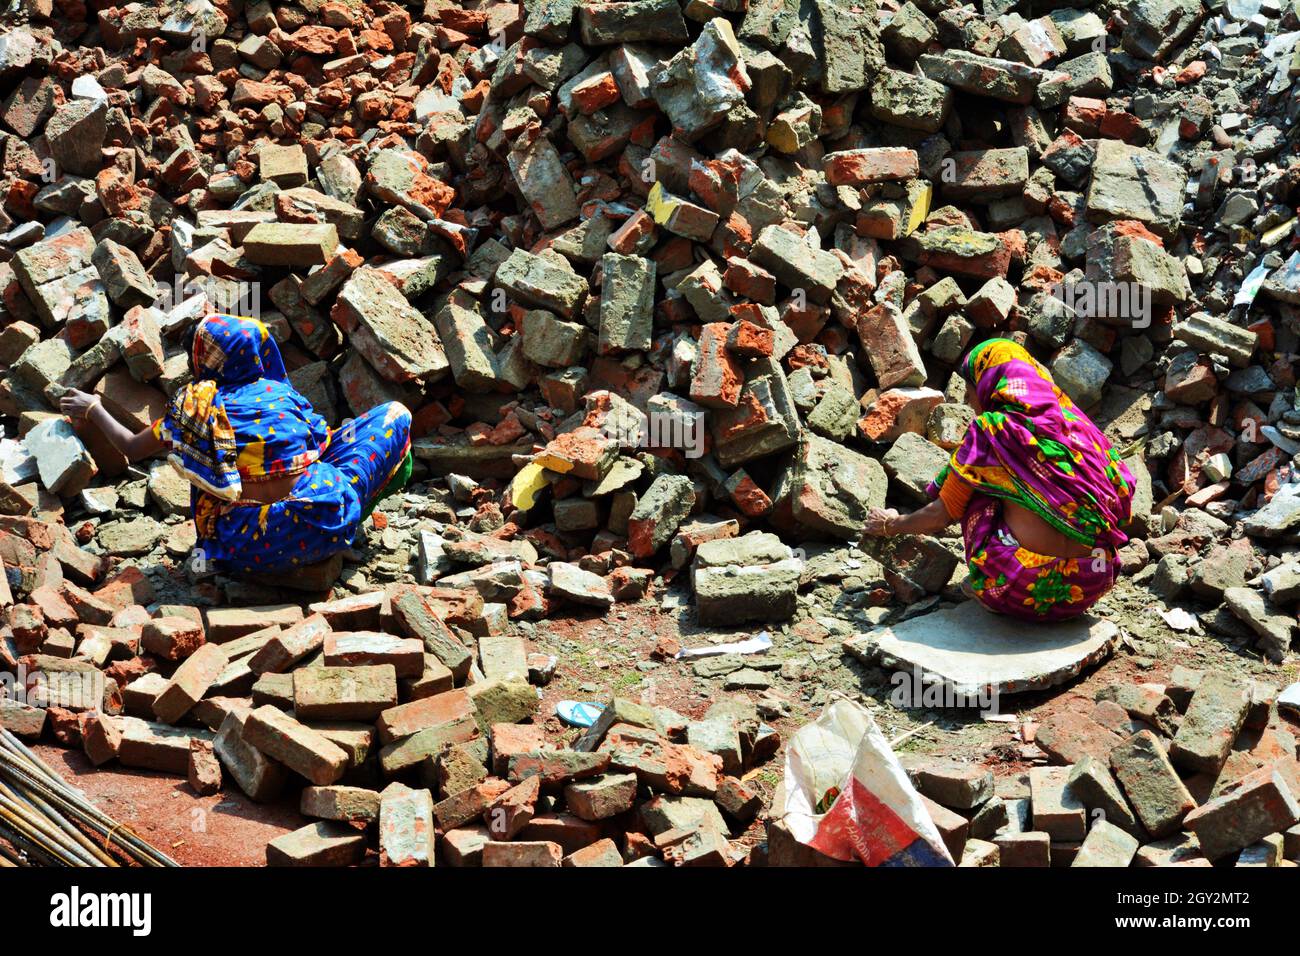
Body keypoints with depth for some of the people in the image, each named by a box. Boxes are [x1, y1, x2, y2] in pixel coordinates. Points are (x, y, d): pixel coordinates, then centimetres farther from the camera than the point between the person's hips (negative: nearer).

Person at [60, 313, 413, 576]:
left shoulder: (197, 404, 3)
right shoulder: (282, 392, 4)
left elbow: (131, 448, 15)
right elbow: (324, 440, 21)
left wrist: (93, 409, 32)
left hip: (246, 549, 1)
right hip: (321, 529, -1)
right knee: (394, 415, 13)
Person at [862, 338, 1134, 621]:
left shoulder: (989, 430, -2)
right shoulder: (1076, 422, 8)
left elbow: (941, 515, 4)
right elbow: (1122, 495, 14)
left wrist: (891, 525, 24)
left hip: (1020, 595, -4)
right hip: (1089, 589, 4)